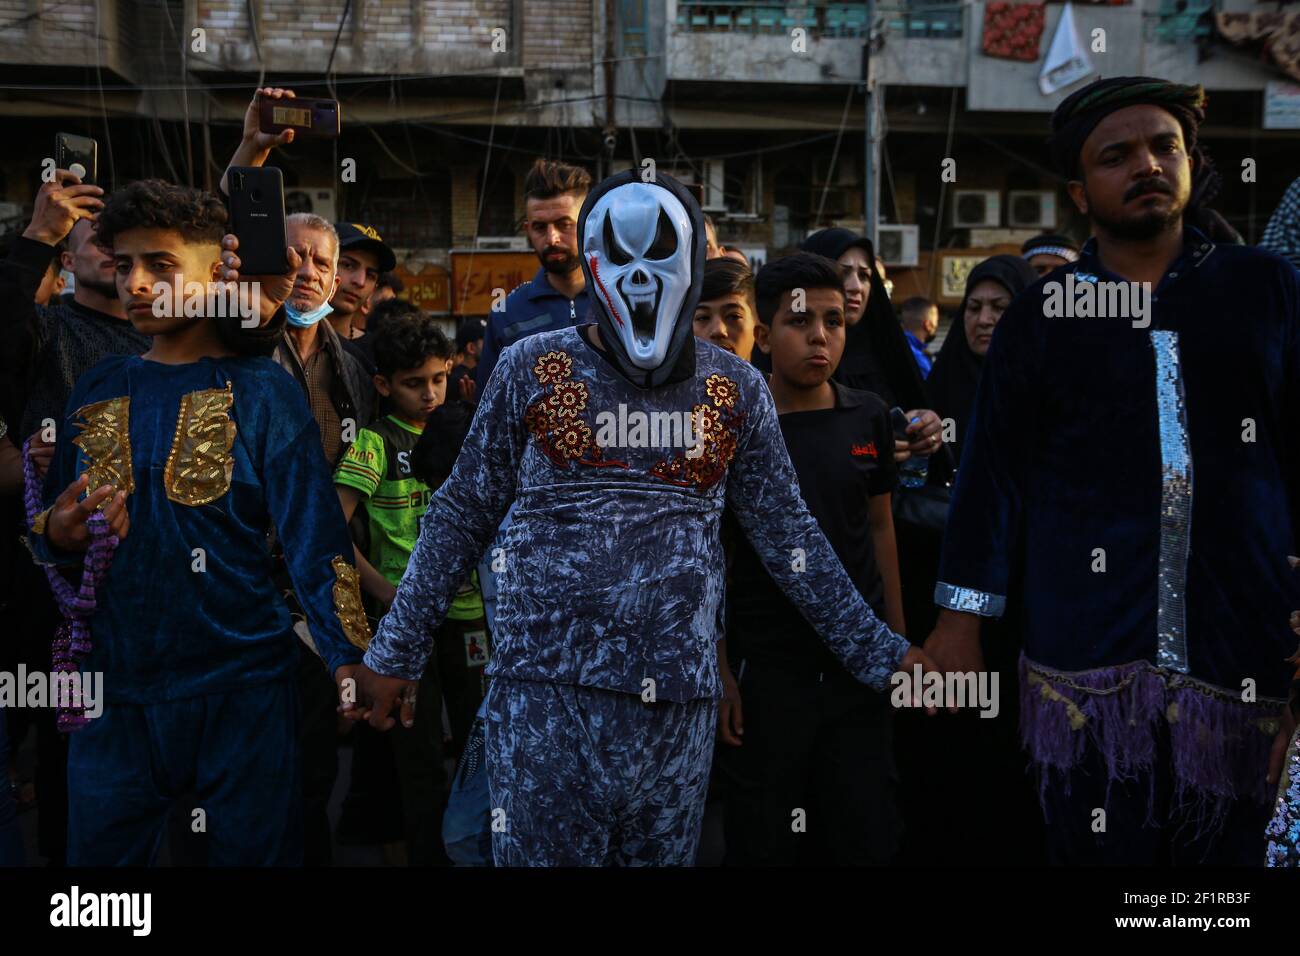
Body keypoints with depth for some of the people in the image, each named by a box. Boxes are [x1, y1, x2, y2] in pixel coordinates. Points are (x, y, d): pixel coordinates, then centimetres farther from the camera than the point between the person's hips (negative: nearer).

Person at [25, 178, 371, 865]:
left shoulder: (261, 391, -4)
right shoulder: (97, 391, 8)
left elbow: (315, 539, -9)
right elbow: (45, 526, 15)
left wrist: (350, 661, -19)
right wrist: (56, 534, -9)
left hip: (242, 687, -3)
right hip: (113, 688, 4)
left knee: (254, 849, 9)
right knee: (98, 852, 13)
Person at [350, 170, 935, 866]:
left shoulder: (736, 390, 5)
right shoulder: (532, 369, 1)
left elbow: (788, 536, 11)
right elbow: (461, 519, 6)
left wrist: (879, 656, 9)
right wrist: (395, 656, 5)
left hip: (679, 704, 2)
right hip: (545, 696, -2)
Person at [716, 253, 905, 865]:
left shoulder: (869, 419, 1)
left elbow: (880, 526, 11)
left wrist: (898, 641, 9)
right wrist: (717, 671, -8)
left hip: (861, 665, 3)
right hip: (764, 670, -3)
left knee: (870, 839, 11)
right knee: (764, 844, 11)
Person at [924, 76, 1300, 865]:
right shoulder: (1038, 318, 7)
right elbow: (993, 471, 6)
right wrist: (963, 615, 2)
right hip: (1089, 652, 0)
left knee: (1235, 845, 9)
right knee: (1102, 847, 4)